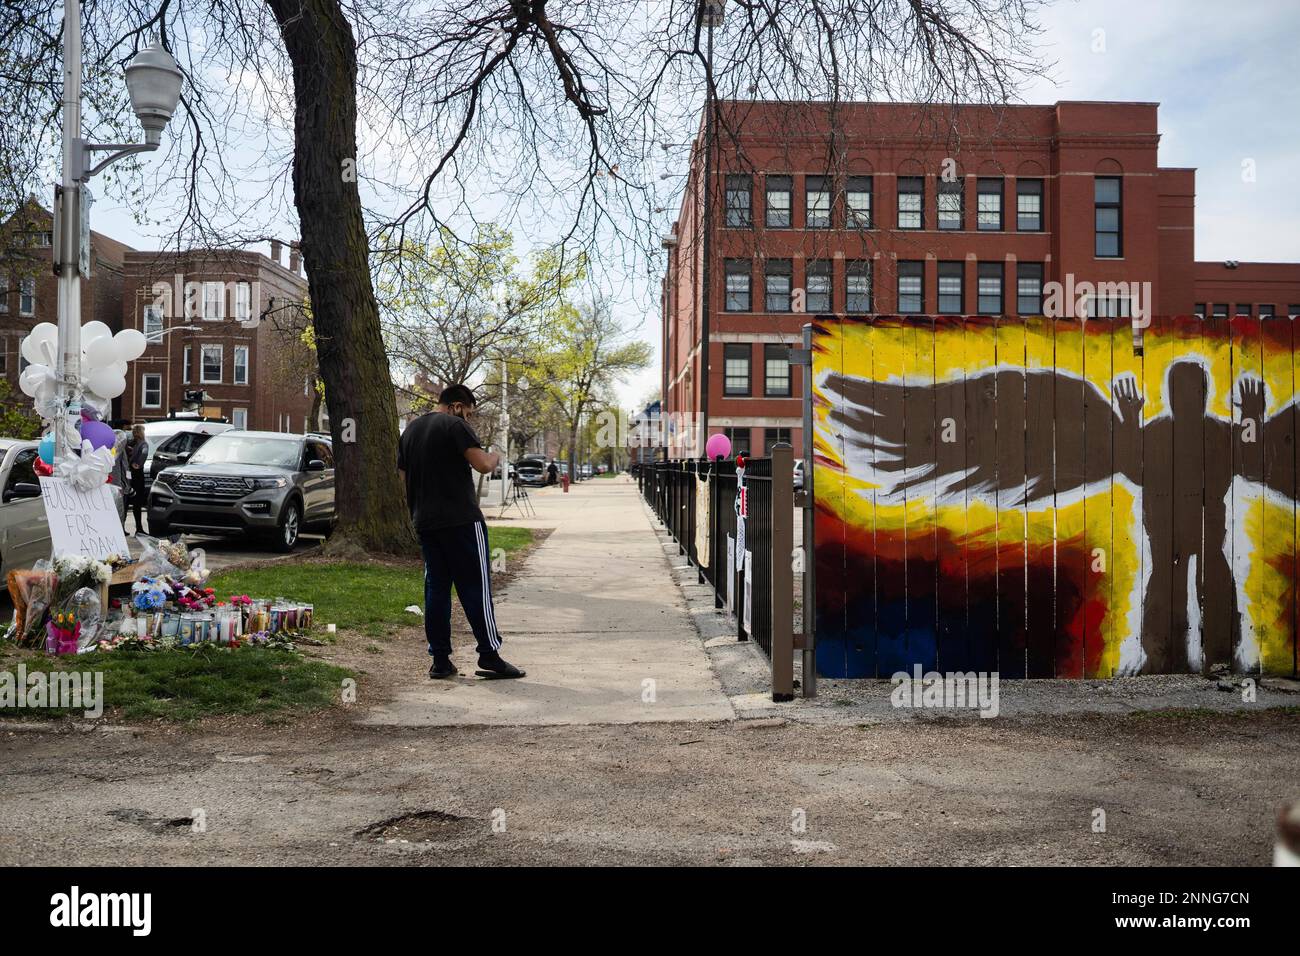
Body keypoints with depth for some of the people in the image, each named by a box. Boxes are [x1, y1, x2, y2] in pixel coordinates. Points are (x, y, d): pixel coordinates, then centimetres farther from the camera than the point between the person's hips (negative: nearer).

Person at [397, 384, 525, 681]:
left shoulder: (410, 430, 17)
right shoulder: (454, 425, -8)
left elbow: (404, 476, 20)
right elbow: (483, 465, -15)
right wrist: (495, 457, 5)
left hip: (425, 522, 7)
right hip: (461, 520, -7)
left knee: (436, 587, 9)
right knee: (476, 586, -3)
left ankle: (440, 660, 9)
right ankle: (489, 656, -3)